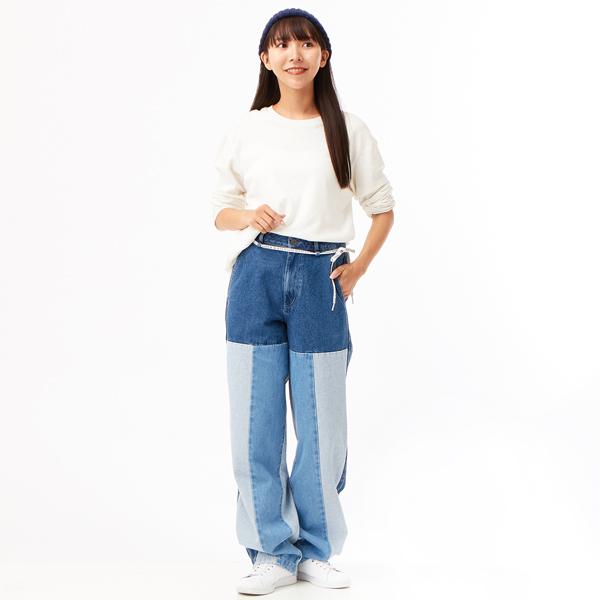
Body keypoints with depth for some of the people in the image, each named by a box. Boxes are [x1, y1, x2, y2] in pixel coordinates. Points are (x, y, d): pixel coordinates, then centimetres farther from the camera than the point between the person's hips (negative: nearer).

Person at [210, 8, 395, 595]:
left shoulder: (348, 131, 4)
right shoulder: (244, 130, 5)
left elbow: (382, 208, 14)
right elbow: (221, 211, 12)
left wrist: (357, 269, 3)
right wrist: (248, 216, -10)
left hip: (319, 282, 0)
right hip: (257, 277, 1)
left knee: (323, 425, 4)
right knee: (257, 420, 2)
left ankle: (317, 548, 23)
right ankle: (273, 551, 17)